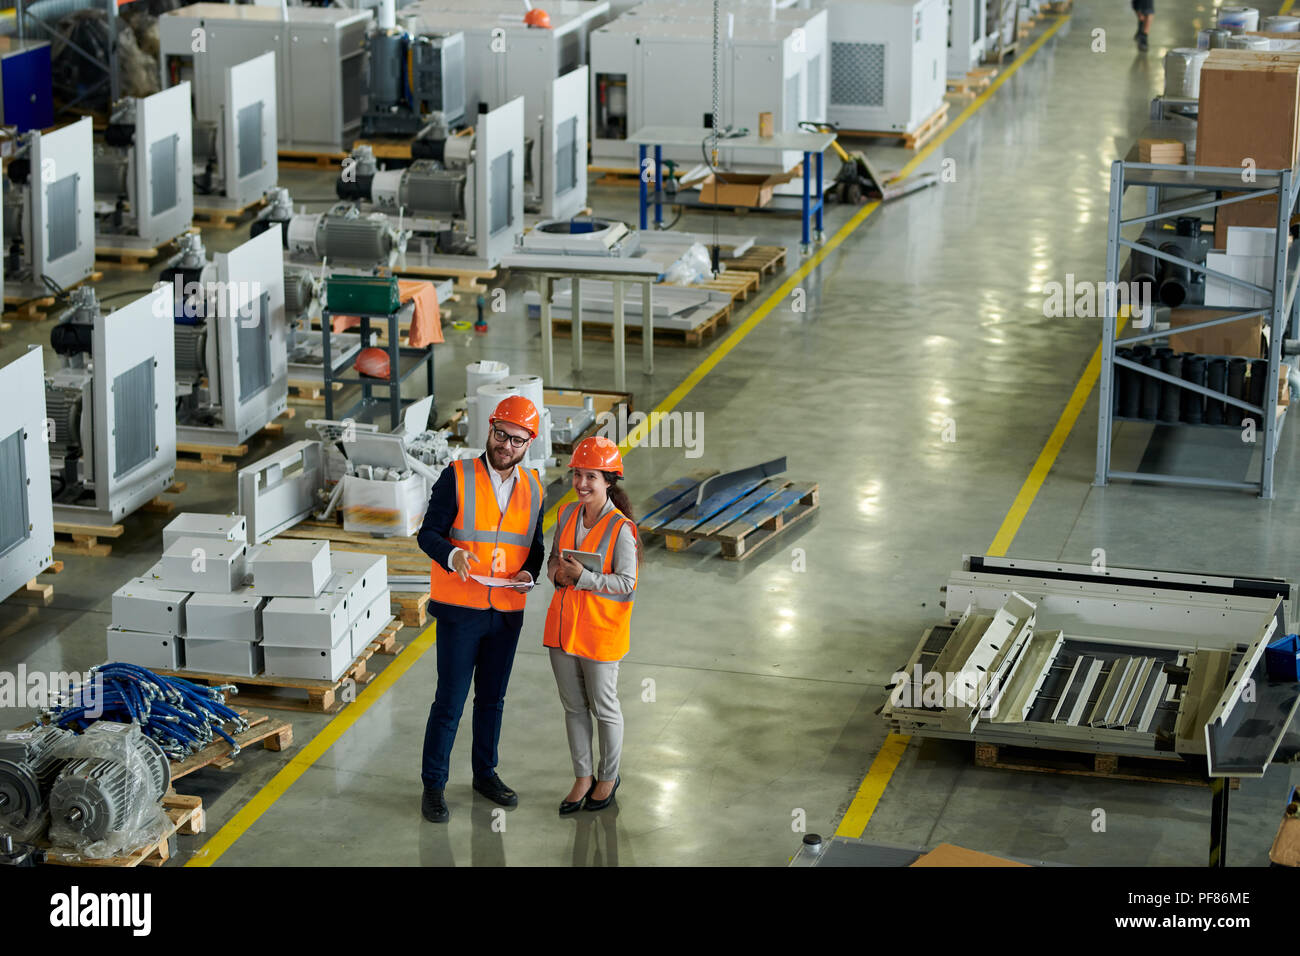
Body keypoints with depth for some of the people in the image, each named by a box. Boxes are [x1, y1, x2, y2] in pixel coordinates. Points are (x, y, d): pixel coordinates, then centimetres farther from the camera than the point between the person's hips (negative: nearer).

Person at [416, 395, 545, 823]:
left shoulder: (533, 488, 6)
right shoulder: (456, 478, -8)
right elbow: (428, 534, -9)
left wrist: (529, 574, -8)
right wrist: (452, 555, -30)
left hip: (507, 611, 4)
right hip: (459, 610, -4)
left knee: (492, 698, 16)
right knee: (450, 701, -2)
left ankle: (485, 774, 30)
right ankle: (433, 785, 7)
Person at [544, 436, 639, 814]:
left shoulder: (621, 529, -16)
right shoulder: (568, 514, 3)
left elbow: (626, 583, -17)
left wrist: (584, 577, -26)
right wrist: (558, 573, -8)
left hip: (601, 630, -6)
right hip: (563, 624, 6)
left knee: (604, 708, 10)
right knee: (573, 706, 15)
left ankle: (608, 777, 29)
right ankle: (583, 778, 28)